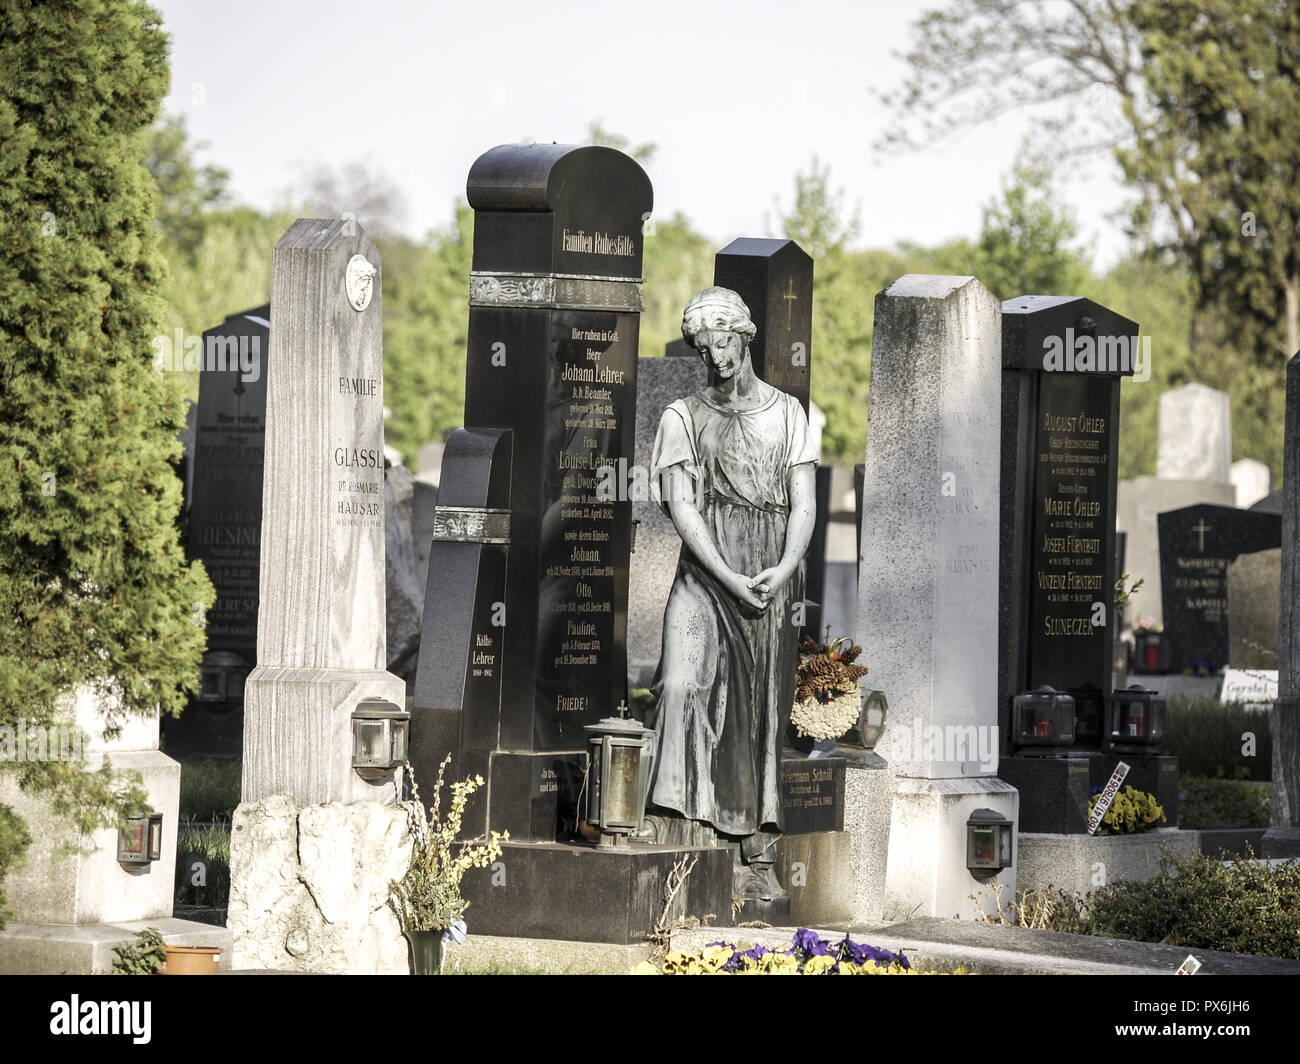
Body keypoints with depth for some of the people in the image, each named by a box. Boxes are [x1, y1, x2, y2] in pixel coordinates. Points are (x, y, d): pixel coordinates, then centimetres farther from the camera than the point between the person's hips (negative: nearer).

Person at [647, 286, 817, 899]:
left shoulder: (786, 413, 14)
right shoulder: (683, 418, 9)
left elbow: (803, 504, 6)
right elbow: (681, 508, -1)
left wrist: (784, 569, -13)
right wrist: (730, 580, -13)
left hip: (774, 579, 2)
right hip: (705, 573, -2)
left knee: (763, 714, 2)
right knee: (684, 686, -22)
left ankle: (757, 859, 5)